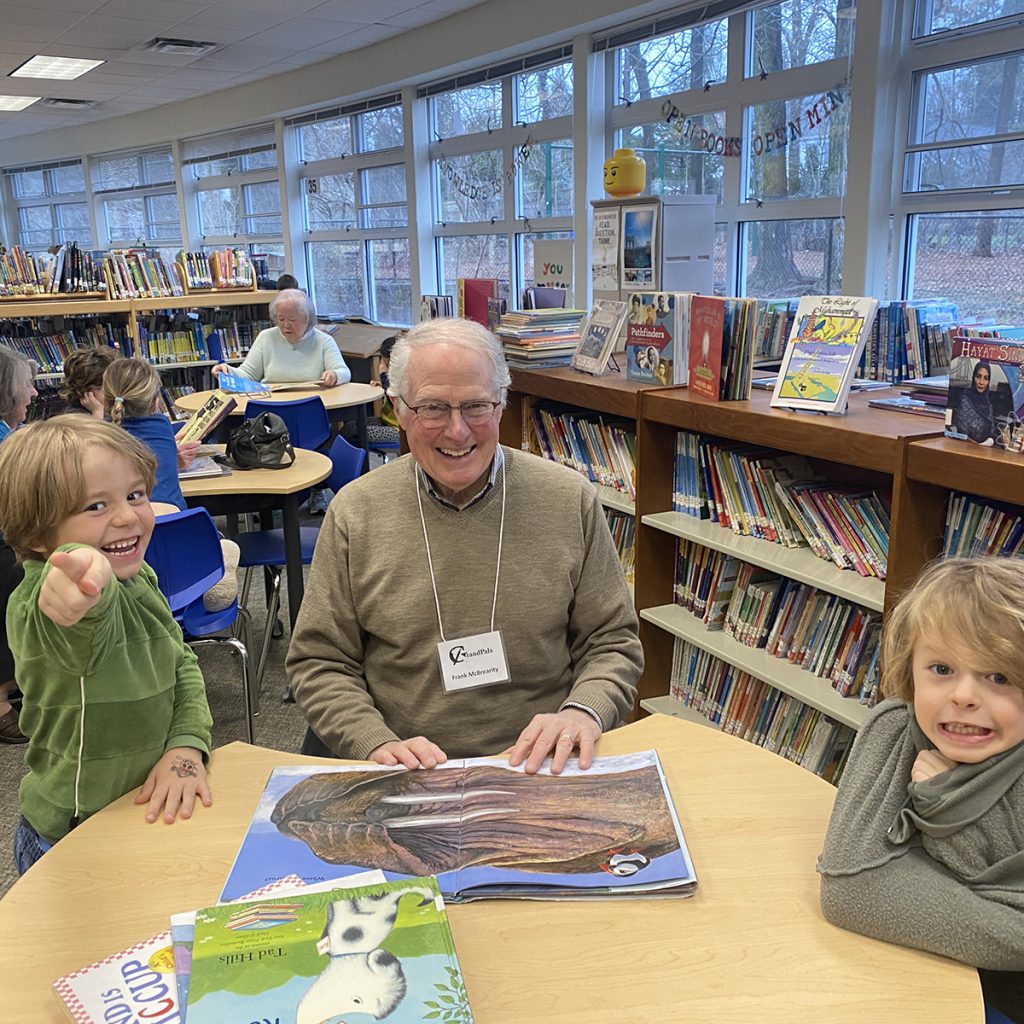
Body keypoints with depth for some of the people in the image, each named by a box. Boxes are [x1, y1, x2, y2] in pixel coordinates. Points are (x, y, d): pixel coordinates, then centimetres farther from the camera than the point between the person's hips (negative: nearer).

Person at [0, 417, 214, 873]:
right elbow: (79, 634, -53)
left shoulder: (139, 579, -4)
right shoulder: (38, 606, -29)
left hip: (148, 812, 7)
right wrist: (84, 572, -77)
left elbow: (181, 664, 3)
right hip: (73, 841, -7)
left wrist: (186, 748, -15)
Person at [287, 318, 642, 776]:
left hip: (540, 766, 0)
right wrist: (378, 744, -11)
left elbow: (613, 641, 8)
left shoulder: (571, 501, 3)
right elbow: (318, 663, 5)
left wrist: (582, 712, -12)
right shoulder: (354, 512, 2)